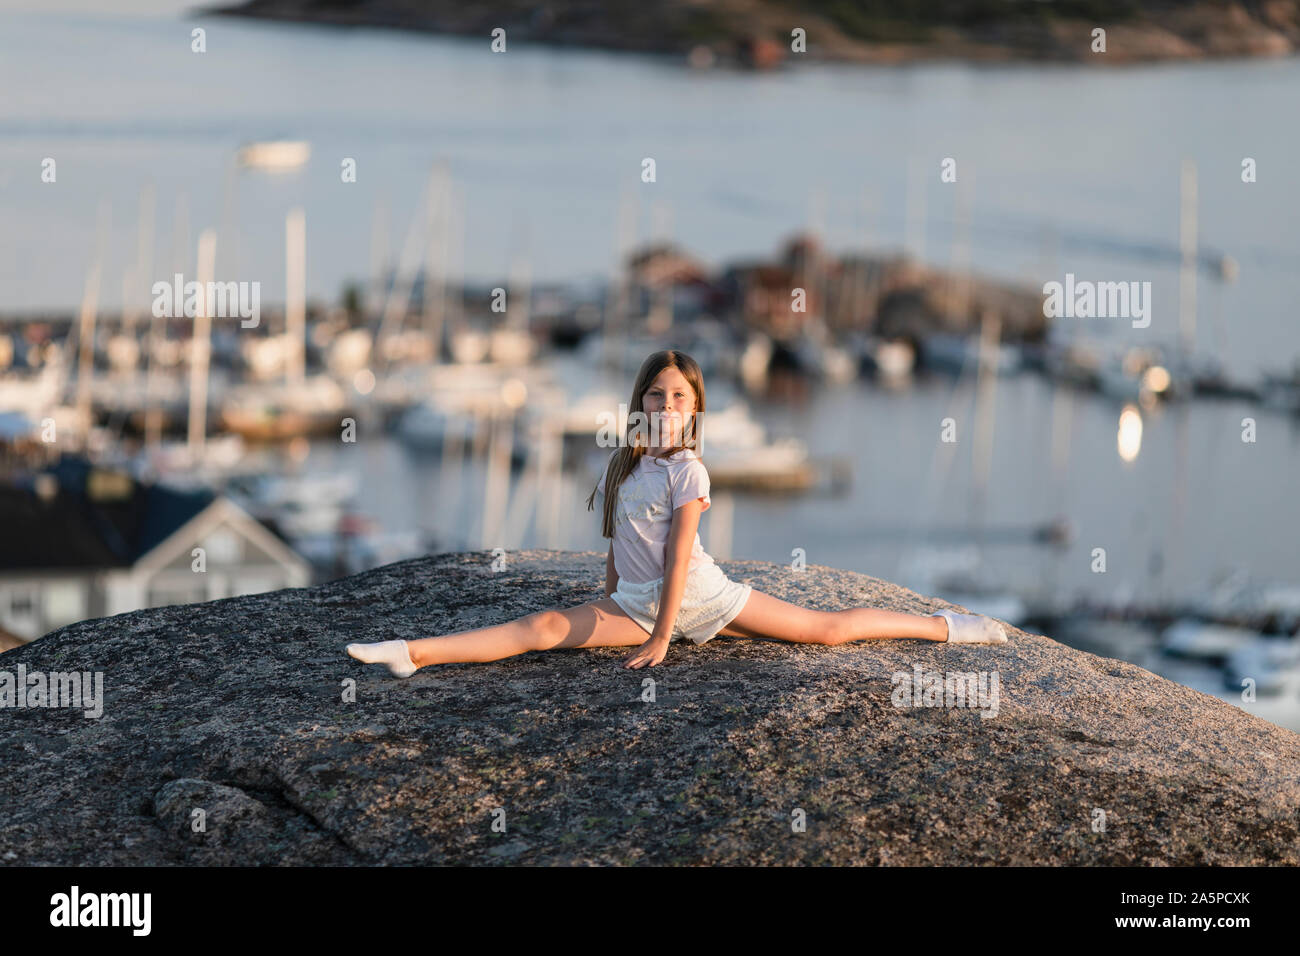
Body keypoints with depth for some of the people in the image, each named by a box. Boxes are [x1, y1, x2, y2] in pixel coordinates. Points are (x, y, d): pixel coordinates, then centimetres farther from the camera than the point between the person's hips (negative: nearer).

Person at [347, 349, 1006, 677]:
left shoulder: (688, 471, -14)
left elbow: (677, 558, -17)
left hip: (701, 598, -4)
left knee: (826, 629, -3)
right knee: (543, 629, -14)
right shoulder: (623, 462, 5)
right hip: (636, 603, 4)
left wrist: (661, 639, -19)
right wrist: (611, 603, 13)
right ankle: (410, 654, -27)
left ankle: (942, 627, 10)